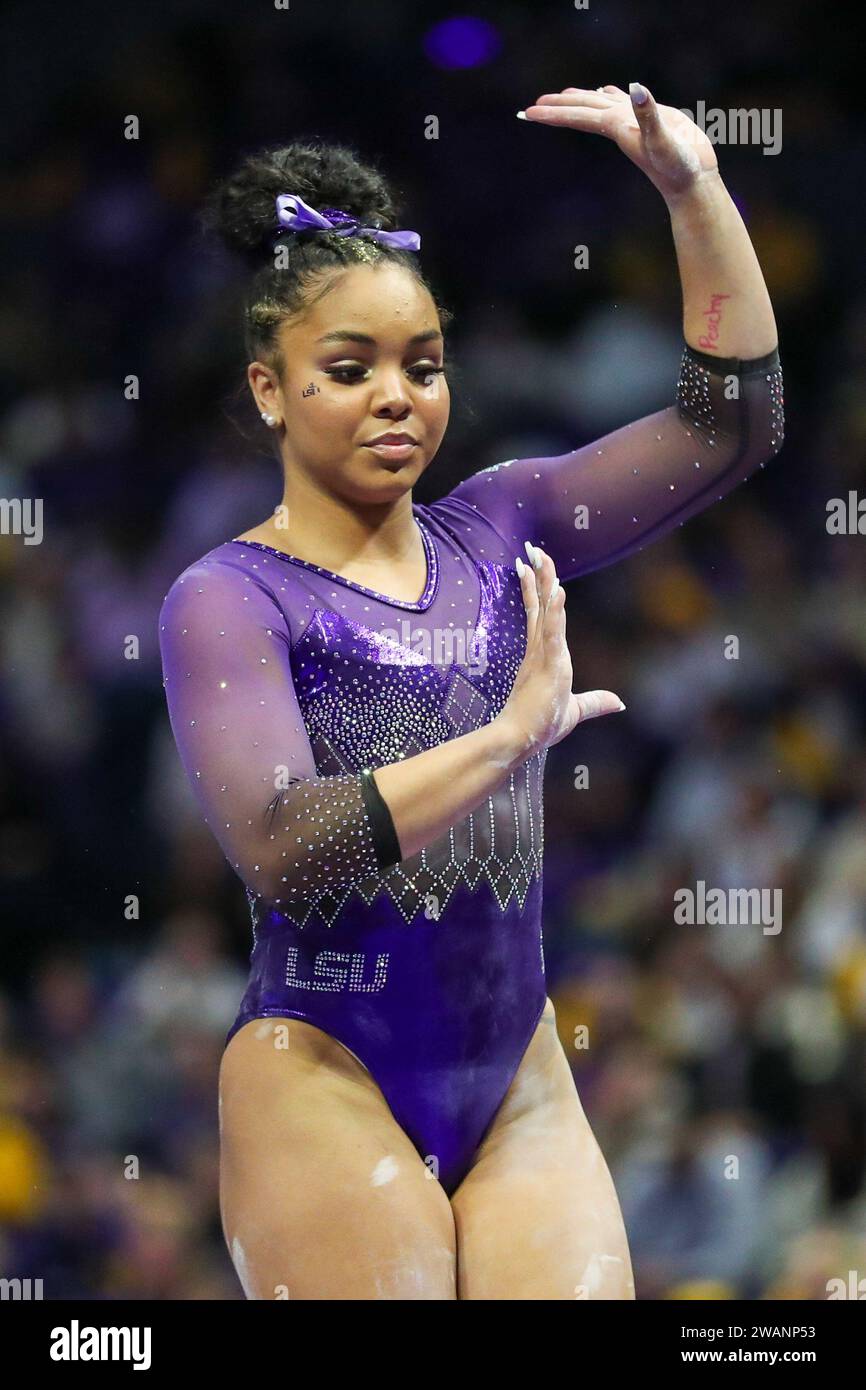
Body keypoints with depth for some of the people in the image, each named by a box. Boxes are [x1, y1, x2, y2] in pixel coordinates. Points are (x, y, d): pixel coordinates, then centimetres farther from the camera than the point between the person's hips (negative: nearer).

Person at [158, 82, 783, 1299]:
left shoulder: (495, 533, 10)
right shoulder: (228, 602, -6)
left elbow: (730, 423, 9)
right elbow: (279, 845, -21)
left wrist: (696, 192, 0)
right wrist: (513, 734, -24)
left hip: (519, 1087, 5)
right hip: (328, 1090, -5)